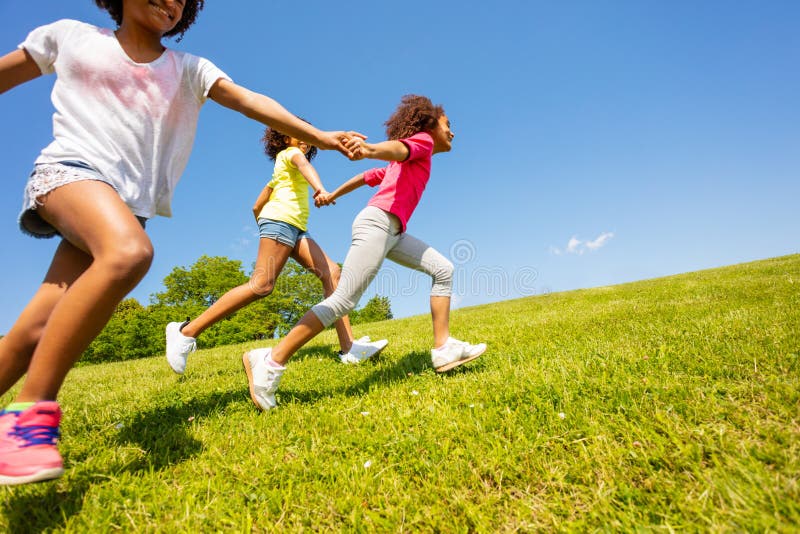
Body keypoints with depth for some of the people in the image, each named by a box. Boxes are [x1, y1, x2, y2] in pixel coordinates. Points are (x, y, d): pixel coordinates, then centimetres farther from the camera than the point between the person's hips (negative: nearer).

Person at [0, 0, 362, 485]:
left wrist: (317, 136, -11)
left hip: (131, 200, 3)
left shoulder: (188, 69, 15)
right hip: (70, 169, -2)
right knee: (129, 251, -36)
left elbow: (249, 101, 2)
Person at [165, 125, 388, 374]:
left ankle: (349, 348, -19)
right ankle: (187, 331, -18)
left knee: (332, 272, -9)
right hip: (281, 220, -9)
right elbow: (304, 165, -15)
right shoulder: (289, 153, 12)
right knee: (262, 284, -22)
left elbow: (256, 207, 31)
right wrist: (320, 189, -35)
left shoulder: (280, 174, 35)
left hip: (296, 229, 9)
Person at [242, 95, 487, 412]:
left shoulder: (401, 165, 31)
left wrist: (333, 195, 38)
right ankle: (270, 363, -14)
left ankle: (443, 349, 7)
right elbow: (398, 147, -16)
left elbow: (368, 176, 32)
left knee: (443, 269, 10)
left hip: (392, 231, 10)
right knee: (343, 300, -17)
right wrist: (371, 149, -36)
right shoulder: (422, 140, 7)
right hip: (378, 221, -10)